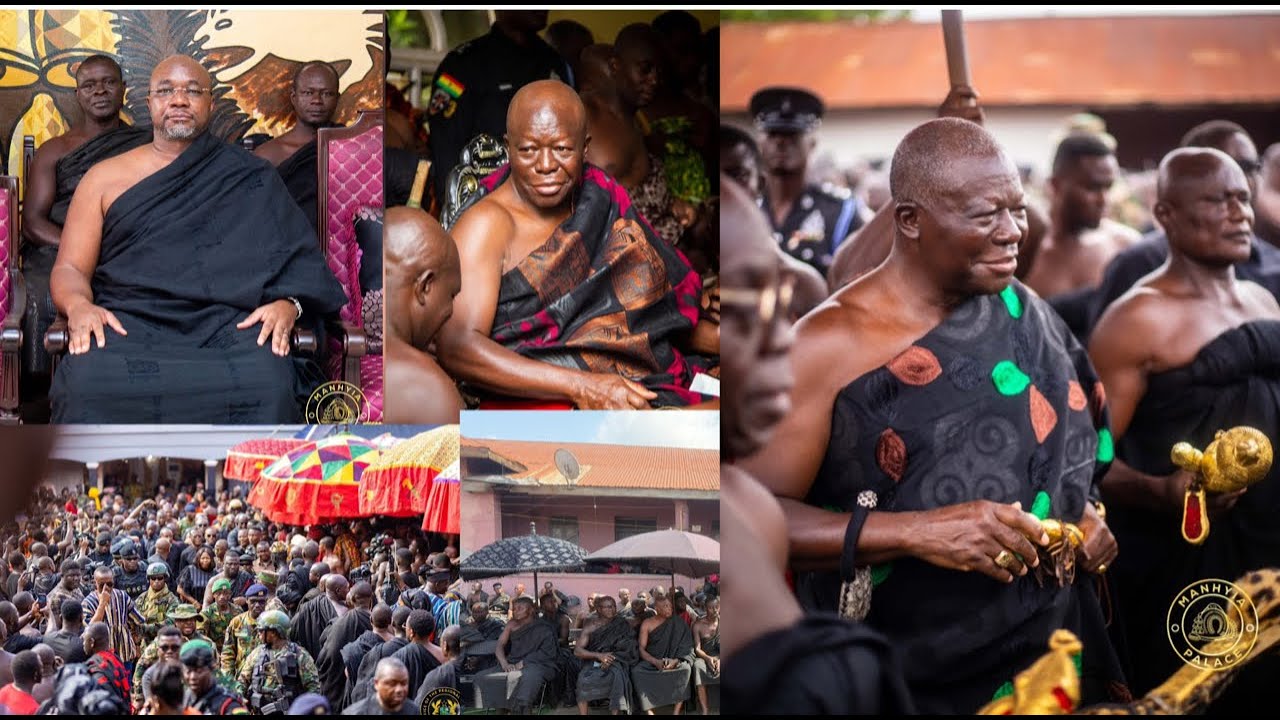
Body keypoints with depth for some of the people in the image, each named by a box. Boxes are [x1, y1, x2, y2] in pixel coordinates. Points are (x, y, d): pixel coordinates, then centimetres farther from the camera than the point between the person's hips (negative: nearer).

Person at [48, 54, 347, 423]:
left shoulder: (248, 180, 18)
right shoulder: (106, 177, 20)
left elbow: (301, 259, 10)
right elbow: (69, 268, 15)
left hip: (226, 323, 0)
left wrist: (287, 305, -13)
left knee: (266, 387, -36)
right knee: (91, 384, -35)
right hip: (128, 321, 1)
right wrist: (79, 307, -10)